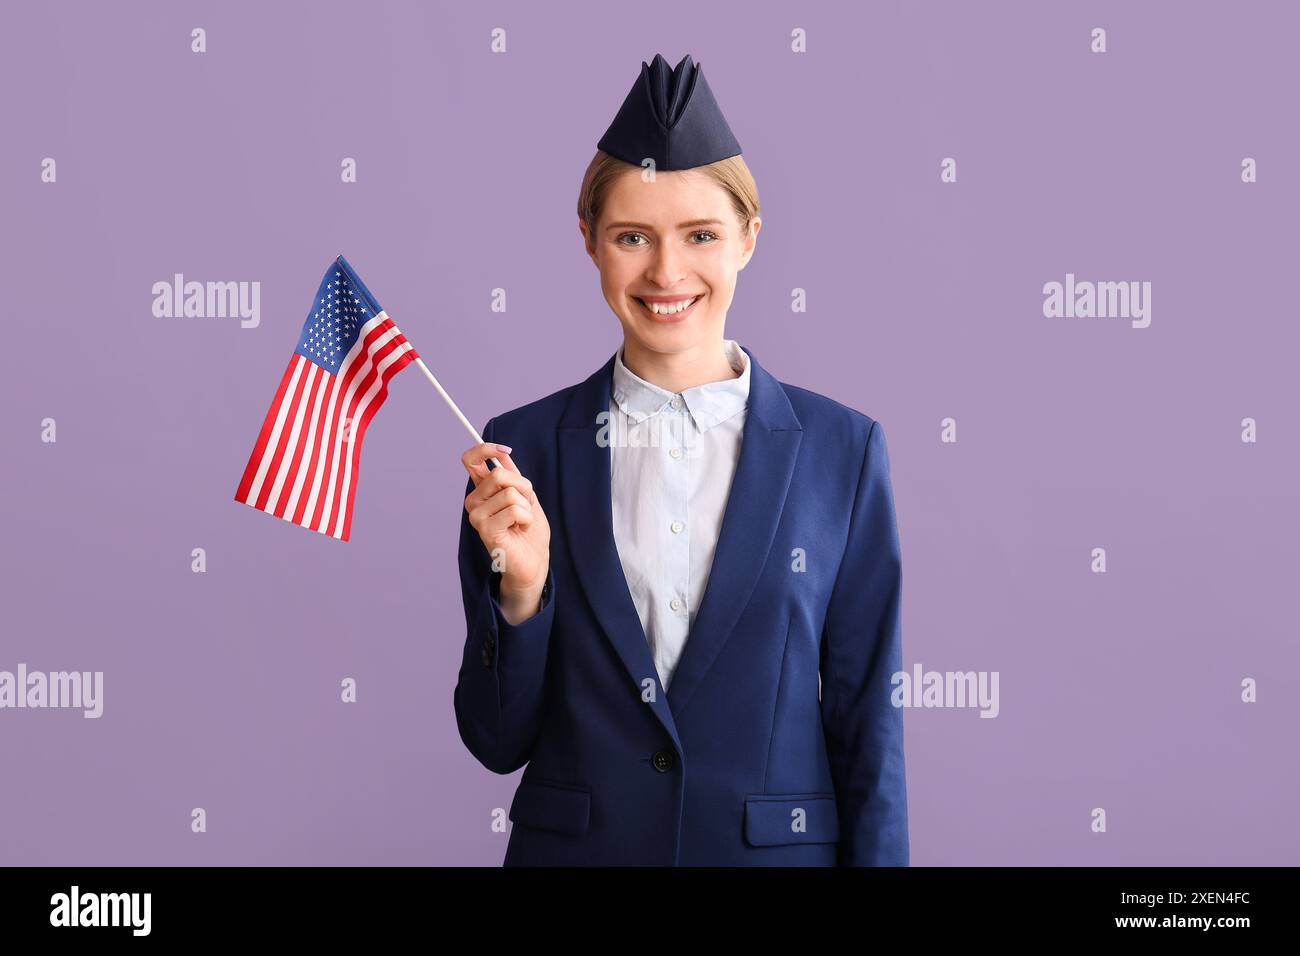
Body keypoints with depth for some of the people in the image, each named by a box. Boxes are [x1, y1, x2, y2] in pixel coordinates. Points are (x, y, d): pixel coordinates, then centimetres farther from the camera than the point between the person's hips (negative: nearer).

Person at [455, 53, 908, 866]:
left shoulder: (841, 450, -6)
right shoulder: (524, 449, -5)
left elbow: (869, 729, -3)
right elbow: (497, 740, -3)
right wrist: (523, 586, -18)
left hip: (778, 844, 0)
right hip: (574, 843, 1)